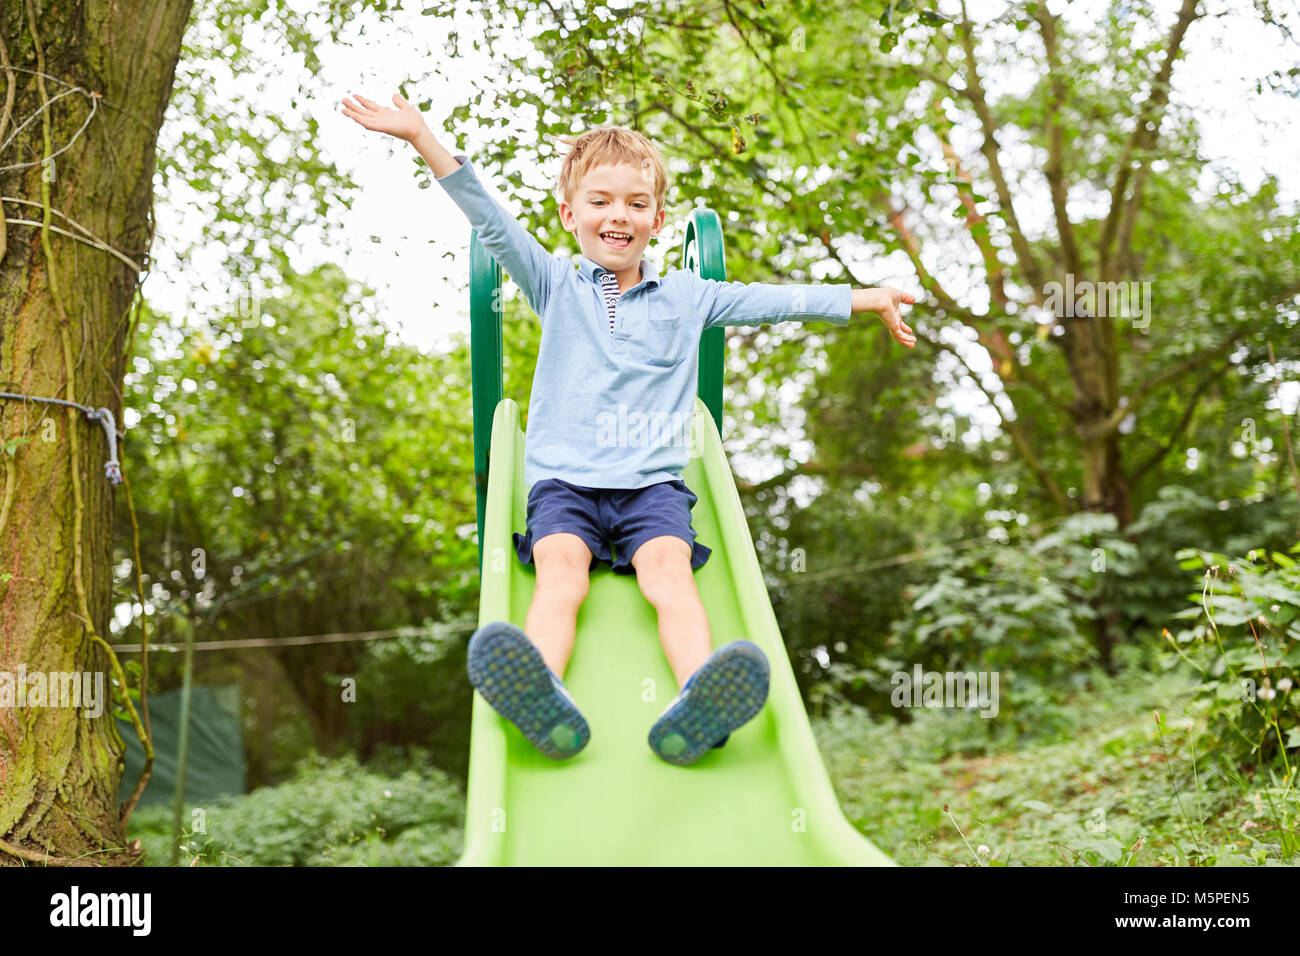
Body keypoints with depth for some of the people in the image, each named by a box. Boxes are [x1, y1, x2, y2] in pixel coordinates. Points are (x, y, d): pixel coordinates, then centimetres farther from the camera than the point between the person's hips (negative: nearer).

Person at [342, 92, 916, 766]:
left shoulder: (687, 296, 20)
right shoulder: (556, 286, 16)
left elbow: (773, 299, 20)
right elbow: (492, 224, 7)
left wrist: (867, 299, 17)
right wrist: (420, 135, -2)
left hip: (652, 481, 1)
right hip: (562, 477, 0)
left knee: (670, 568, -29)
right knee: (561, 569, -30)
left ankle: (697, 705, -56)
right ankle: (542, 696, -58)